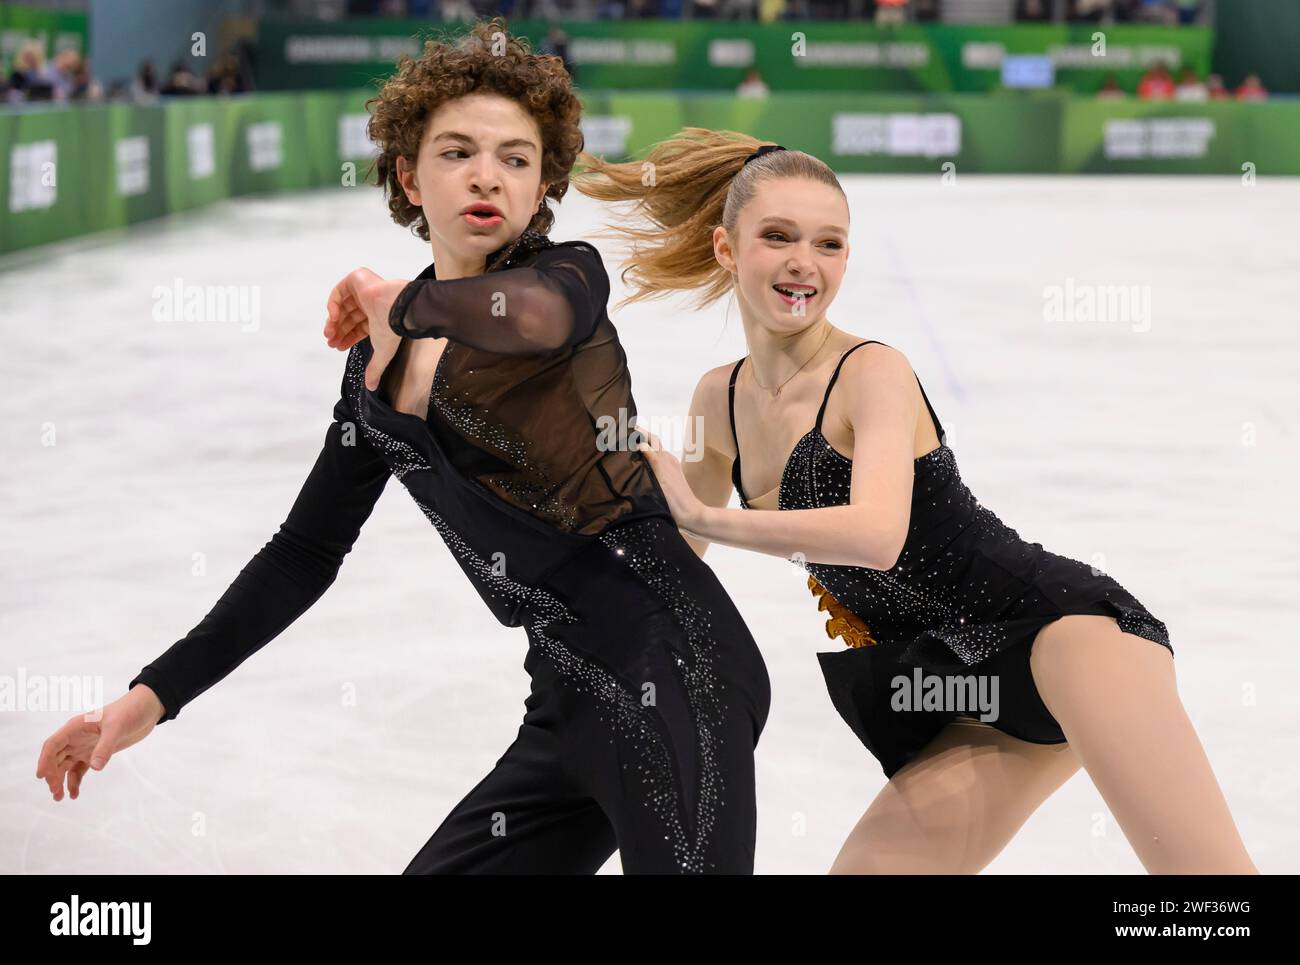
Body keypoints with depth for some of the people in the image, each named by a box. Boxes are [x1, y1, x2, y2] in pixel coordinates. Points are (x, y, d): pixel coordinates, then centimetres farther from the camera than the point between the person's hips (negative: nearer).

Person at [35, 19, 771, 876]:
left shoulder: (569, 274, -5)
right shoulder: (377, 365, 12)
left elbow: (534, 314, -32)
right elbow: (305, 554, 17)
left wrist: (403, 302, -11)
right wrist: (155, 695, 13)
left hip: (670, 667, -7)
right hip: (574, 704, 7)